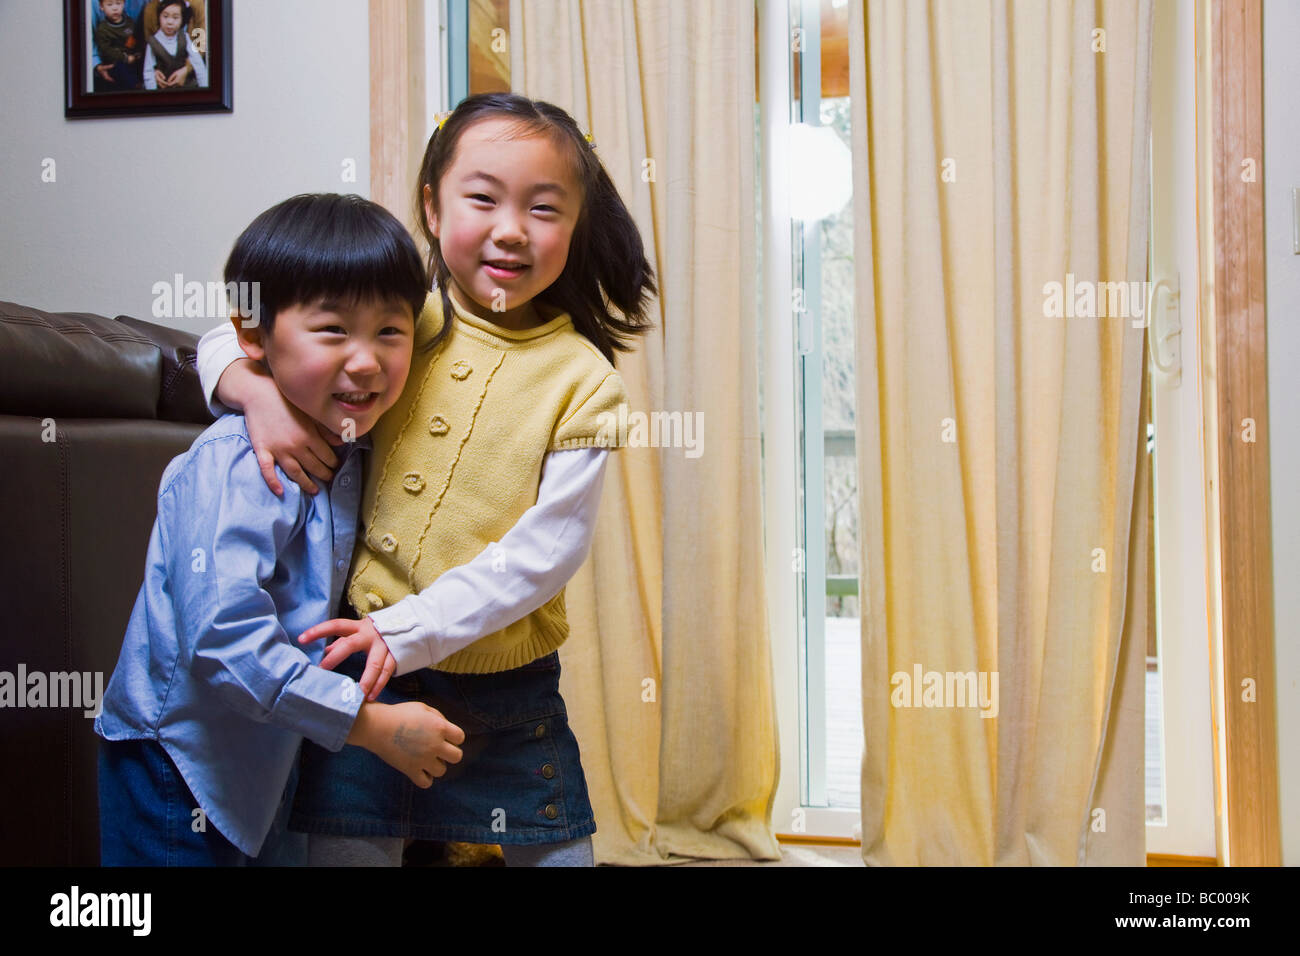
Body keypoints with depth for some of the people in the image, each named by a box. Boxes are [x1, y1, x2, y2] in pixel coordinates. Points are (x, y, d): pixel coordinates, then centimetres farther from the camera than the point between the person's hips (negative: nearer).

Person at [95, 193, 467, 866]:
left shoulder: (347, 449, 2)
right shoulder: (237, 469, -25)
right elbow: (224, 638, -32)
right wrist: (374, 725, -27)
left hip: (268, 761, 8)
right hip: (178, 770, -8)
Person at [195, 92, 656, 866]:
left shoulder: (583, 382, -9)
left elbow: (545, 550, -13)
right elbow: (231, 338, 7)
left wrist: (407, 630, -20)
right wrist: (260, 393, -17)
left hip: (505, 683, -1)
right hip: (363, 660, 1)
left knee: (556, 850, 12)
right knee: (345, 845, 11)